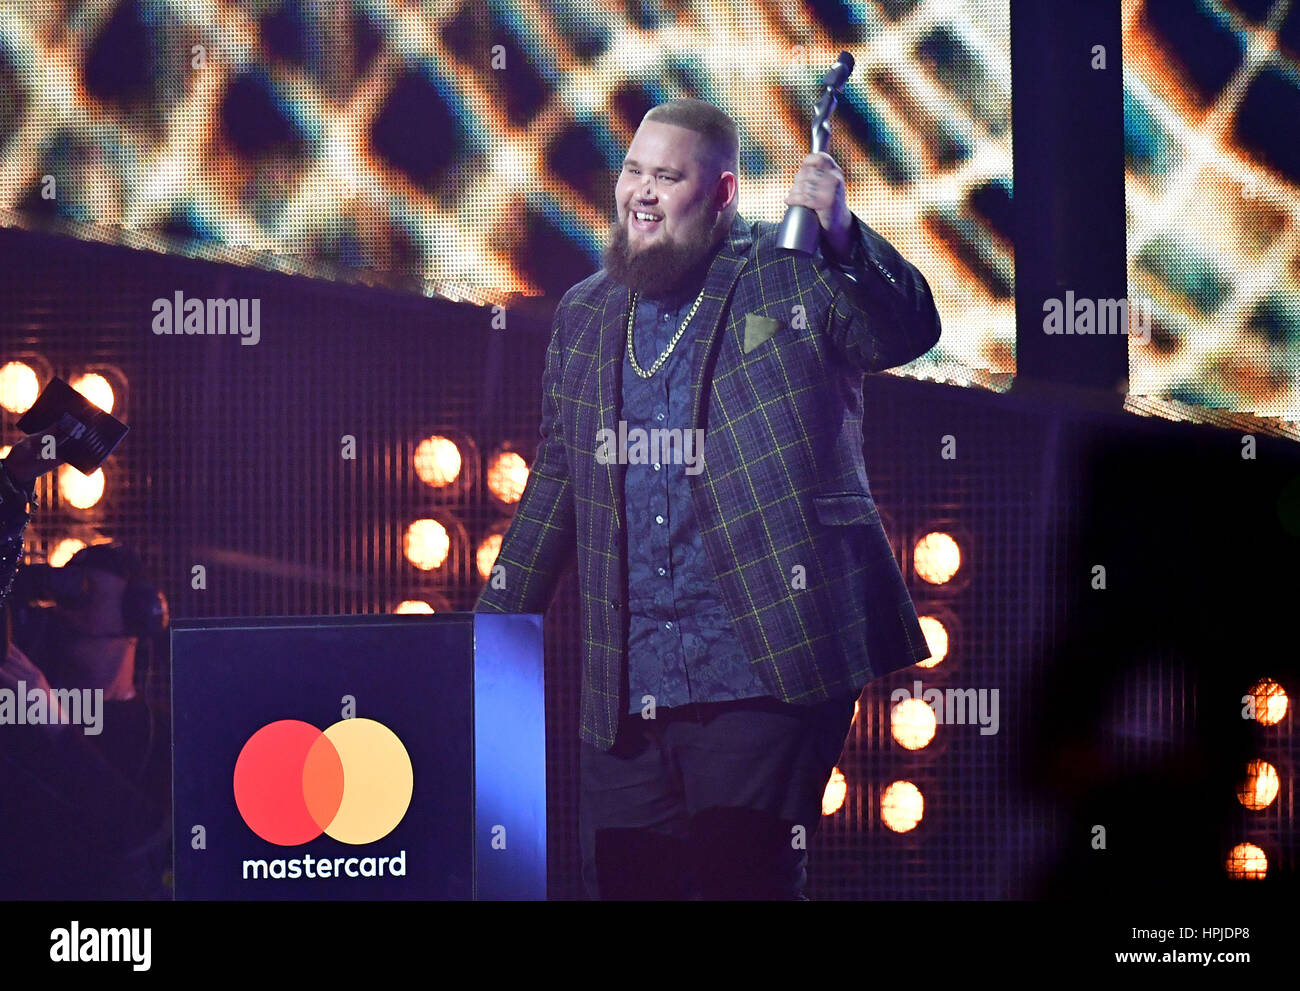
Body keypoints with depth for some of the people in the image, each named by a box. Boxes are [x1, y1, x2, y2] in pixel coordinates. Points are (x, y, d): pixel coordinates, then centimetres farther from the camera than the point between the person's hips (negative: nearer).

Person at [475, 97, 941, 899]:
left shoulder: (788, 275, 1)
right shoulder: (585, 317, 17)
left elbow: (907, 332, -14)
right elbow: (558, 481, 23)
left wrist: (842, 234, -32)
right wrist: (494, 631, 19)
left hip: (763, 672, -5)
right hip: (624, 686, 5)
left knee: (750, 879, -6)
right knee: (621, 882, 5)